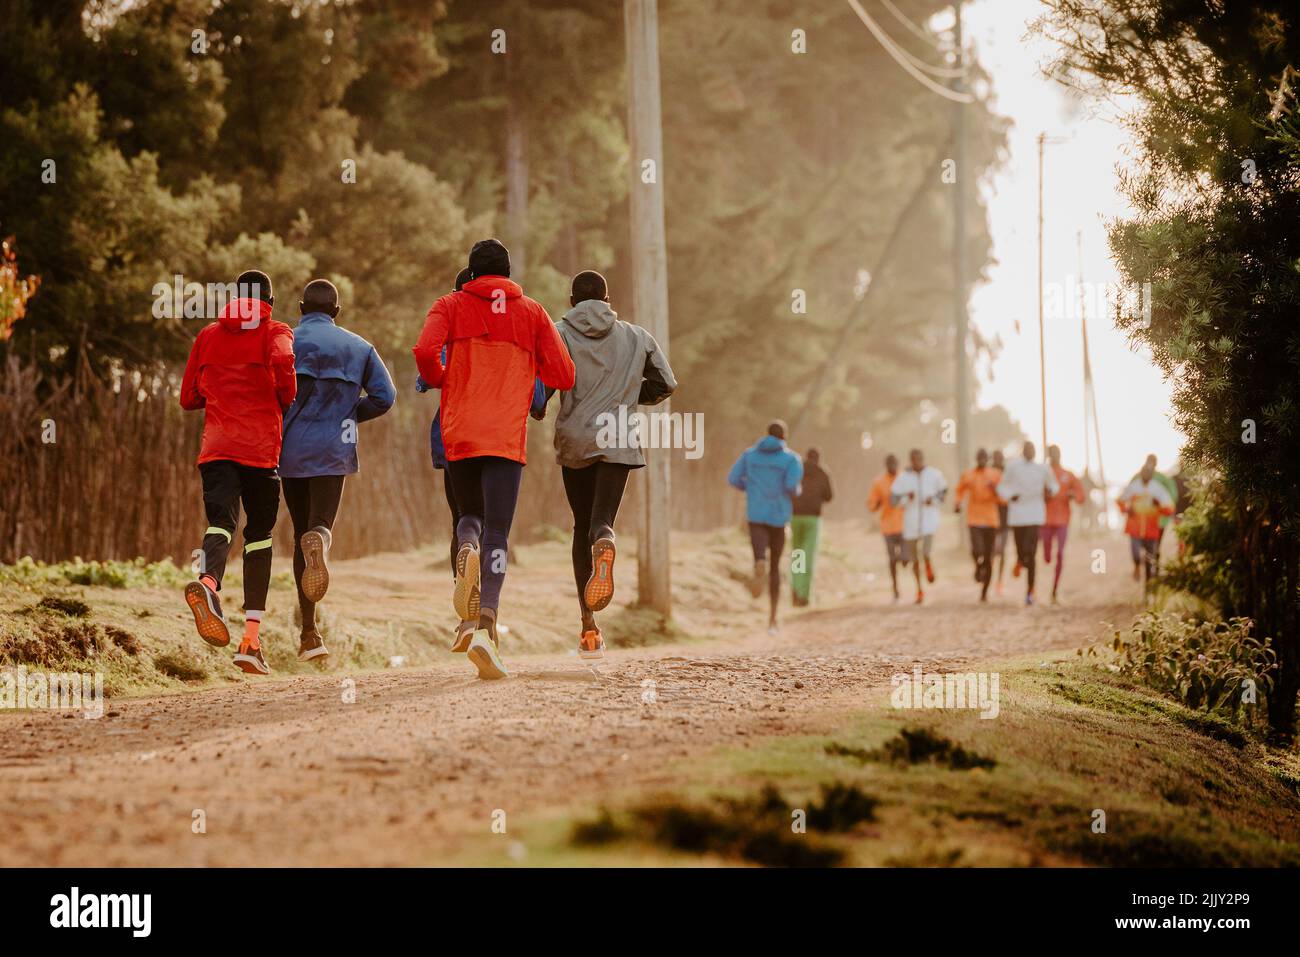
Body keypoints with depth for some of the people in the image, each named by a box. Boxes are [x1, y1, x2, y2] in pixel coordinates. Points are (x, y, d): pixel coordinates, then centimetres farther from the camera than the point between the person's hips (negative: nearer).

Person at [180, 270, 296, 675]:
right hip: (261, 446, -2)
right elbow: (282, 359, -17)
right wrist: (287, 399, 2)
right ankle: (252, 638, 2)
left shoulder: (209, 335, 18)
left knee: (221, 521, -12)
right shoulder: (275, 332, 7)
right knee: (259, 534, 9)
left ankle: (208, 581, -49)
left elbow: (188, 398, 19)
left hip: (216, 445, 2)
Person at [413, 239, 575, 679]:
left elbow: (425, 351, -10)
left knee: (471, 515, 23)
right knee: (497, 534, -5)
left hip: (459, 434, 1)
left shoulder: (450, 306, 9)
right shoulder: (532, 313, 11)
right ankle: (486, 627, -25)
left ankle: (466, 551, -14)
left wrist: (439, 380, 11)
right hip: (507, 438, -1)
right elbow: (564, 376, 5)